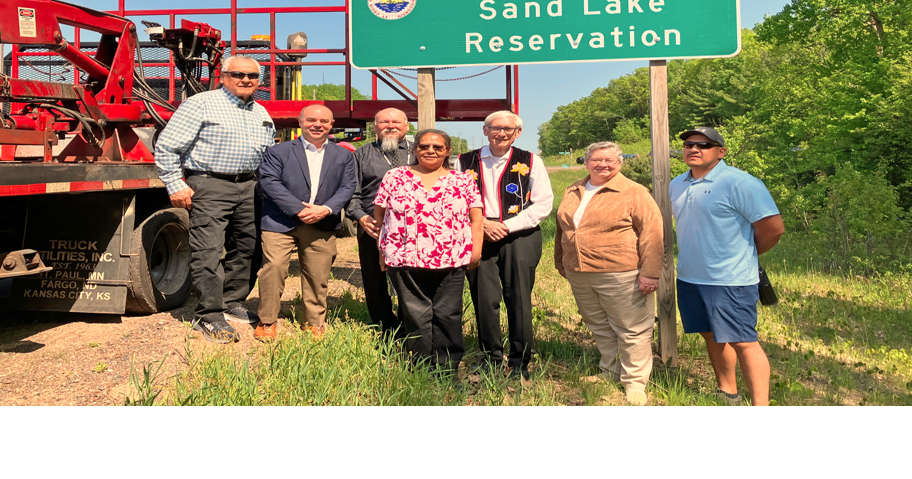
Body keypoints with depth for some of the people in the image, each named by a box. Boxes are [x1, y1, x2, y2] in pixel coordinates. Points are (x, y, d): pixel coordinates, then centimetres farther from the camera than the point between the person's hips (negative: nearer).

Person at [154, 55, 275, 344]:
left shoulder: (262, 114, 19)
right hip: (210, 185, -6)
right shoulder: (201, 104, -2)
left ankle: (233, 304, 26)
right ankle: (209, 317, -2)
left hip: (250, 187, 7)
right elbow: (167, 146, -5)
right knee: (208, 252, -9)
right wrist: (175, 185, -10)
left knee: (245, 249, 11)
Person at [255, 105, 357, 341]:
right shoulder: (279, 151, 5)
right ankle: (267, 321, 6)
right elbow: (269, 182, -6)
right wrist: (298, 209, -15)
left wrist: (326, 209, -13)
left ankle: (314, 323, 21)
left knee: (318, 275, 5)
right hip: (281, 222, -2)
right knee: (273, 268, -9)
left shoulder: (343, 156, 13)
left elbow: (348, 187, 5)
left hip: (322, 225, 2)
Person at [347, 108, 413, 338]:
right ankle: (388, 333, 20)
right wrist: (361, 217, -8)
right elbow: (352, 193, 9)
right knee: (375, 284, 5)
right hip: (372, 229, 1)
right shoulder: (362, 155, 13)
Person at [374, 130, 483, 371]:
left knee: (447, 315, 4)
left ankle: (446, 367, 16)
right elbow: (379, 214, 10)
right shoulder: (394, 177, 7)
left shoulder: (463, 181, 8)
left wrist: (475, 250, -3)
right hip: (405, 259, 0)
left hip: (451, 261, 1)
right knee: (415, 314, 3)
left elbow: (475, 219, 6)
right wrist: (384, 248, 6)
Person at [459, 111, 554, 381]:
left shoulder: (530, 162, 5)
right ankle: (490, 357, 20)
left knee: (519, 299, 1)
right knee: (484, 299, 2)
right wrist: (482, 224, -8)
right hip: (479, 238, 1)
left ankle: (520, 363, 15)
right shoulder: (465, 163, 8)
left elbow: (543, 204, 0)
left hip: (520, 238, -1)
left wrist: (507, 226, -8)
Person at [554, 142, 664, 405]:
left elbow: (652, 232, -12)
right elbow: (562, 228, 21)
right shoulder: (573, 193, 12)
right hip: (579, 276, 6)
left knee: (631, 331, 3)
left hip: (620, 275, -6)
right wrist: (561, 262, 24)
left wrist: (650, 273, -17)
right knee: (599, 328, 17)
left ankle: (634, 382, 17)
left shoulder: (634, 193, -7)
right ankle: (609, 372, 34)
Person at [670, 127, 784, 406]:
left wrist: (744, 254, -2)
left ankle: (760, 402, 4)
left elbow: (773, 227, -16)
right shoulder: (677, 185, 9)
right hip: (689, 278, 8)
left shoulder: (739, 183, -15)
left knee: (742, 342, -4)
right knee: (712, 336, 18)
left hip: (730, 281, -7)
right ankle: (727, 392, 33)